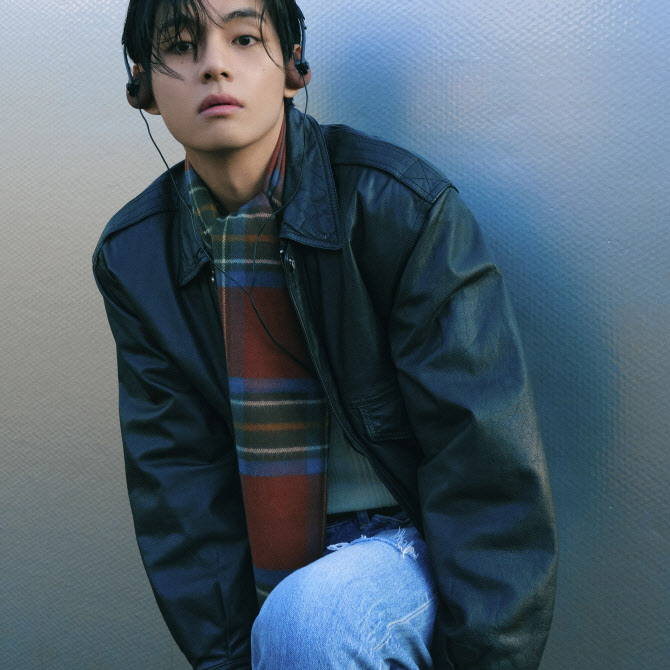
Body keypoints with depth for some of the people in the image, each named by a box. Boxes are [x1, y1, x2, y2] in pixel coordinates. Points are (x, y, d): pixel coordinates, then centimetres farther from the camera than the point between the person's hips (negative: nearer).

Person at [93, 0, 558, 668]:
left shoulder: (402, 206, -14)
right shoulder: (132, 258, -1)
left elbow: (487, 459, -14)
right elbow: (175, 475, -2)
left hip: (412, 546, -3)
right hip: (264, 576, 4)